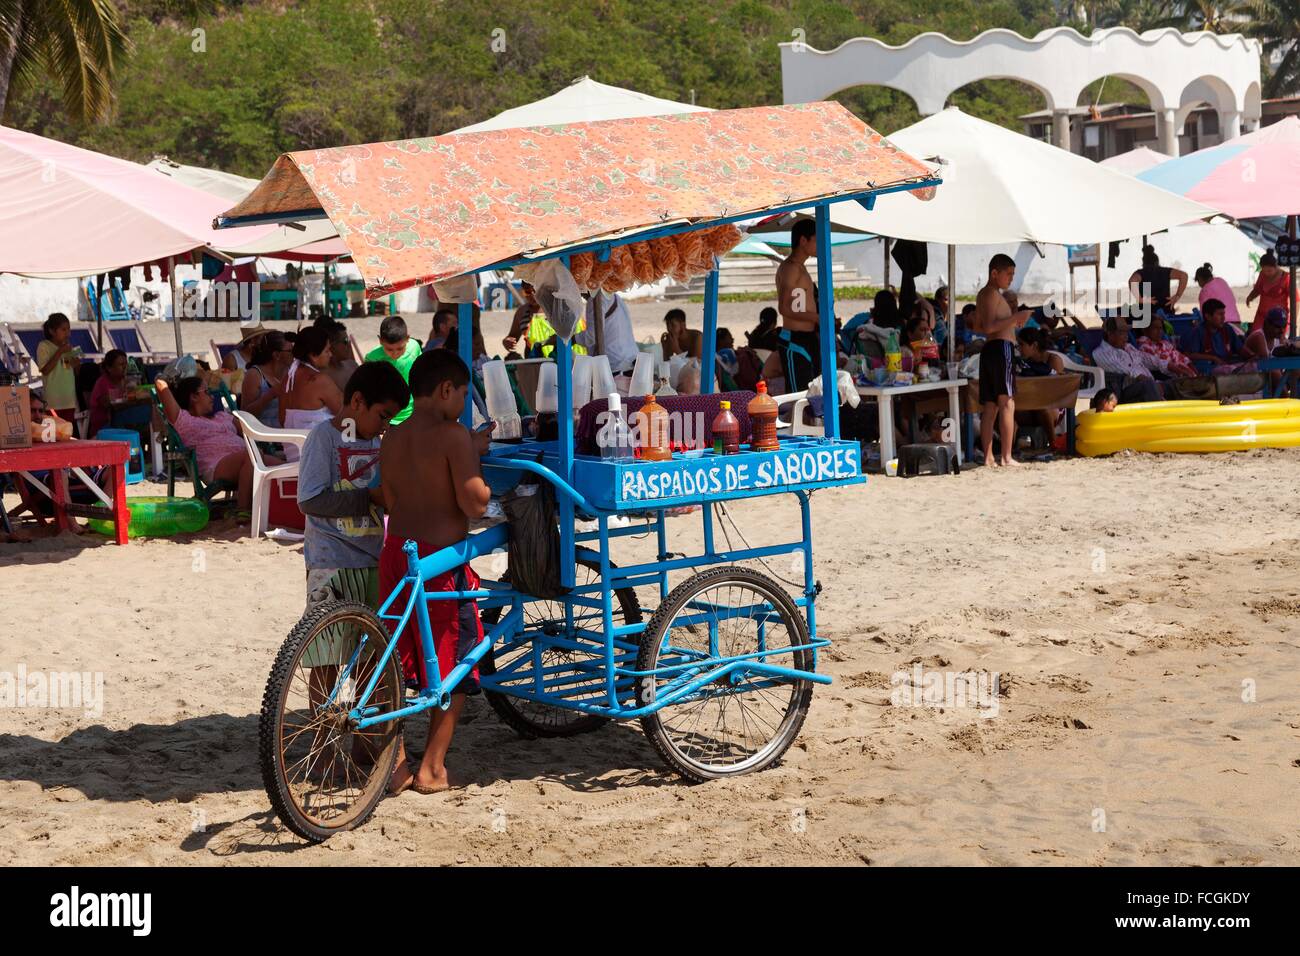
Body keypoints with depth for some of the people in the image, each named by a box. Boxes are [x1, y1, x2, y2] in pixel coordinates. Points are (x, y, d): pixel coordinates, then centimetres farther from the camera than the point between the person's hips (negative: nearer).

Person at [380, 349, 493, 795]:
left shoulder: (392, 438, 8)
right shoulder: (454, 435, -14)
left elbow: (392, 500, 12)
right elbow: (474, 504, -16)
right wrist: (476, 457, 0)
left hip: (396, 553, 6)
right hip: (440, 558, -6)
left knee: (397, 662, 14)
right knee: (453, 666, 9)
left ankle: (396, 762, 16)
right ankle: (432, 767, 10)